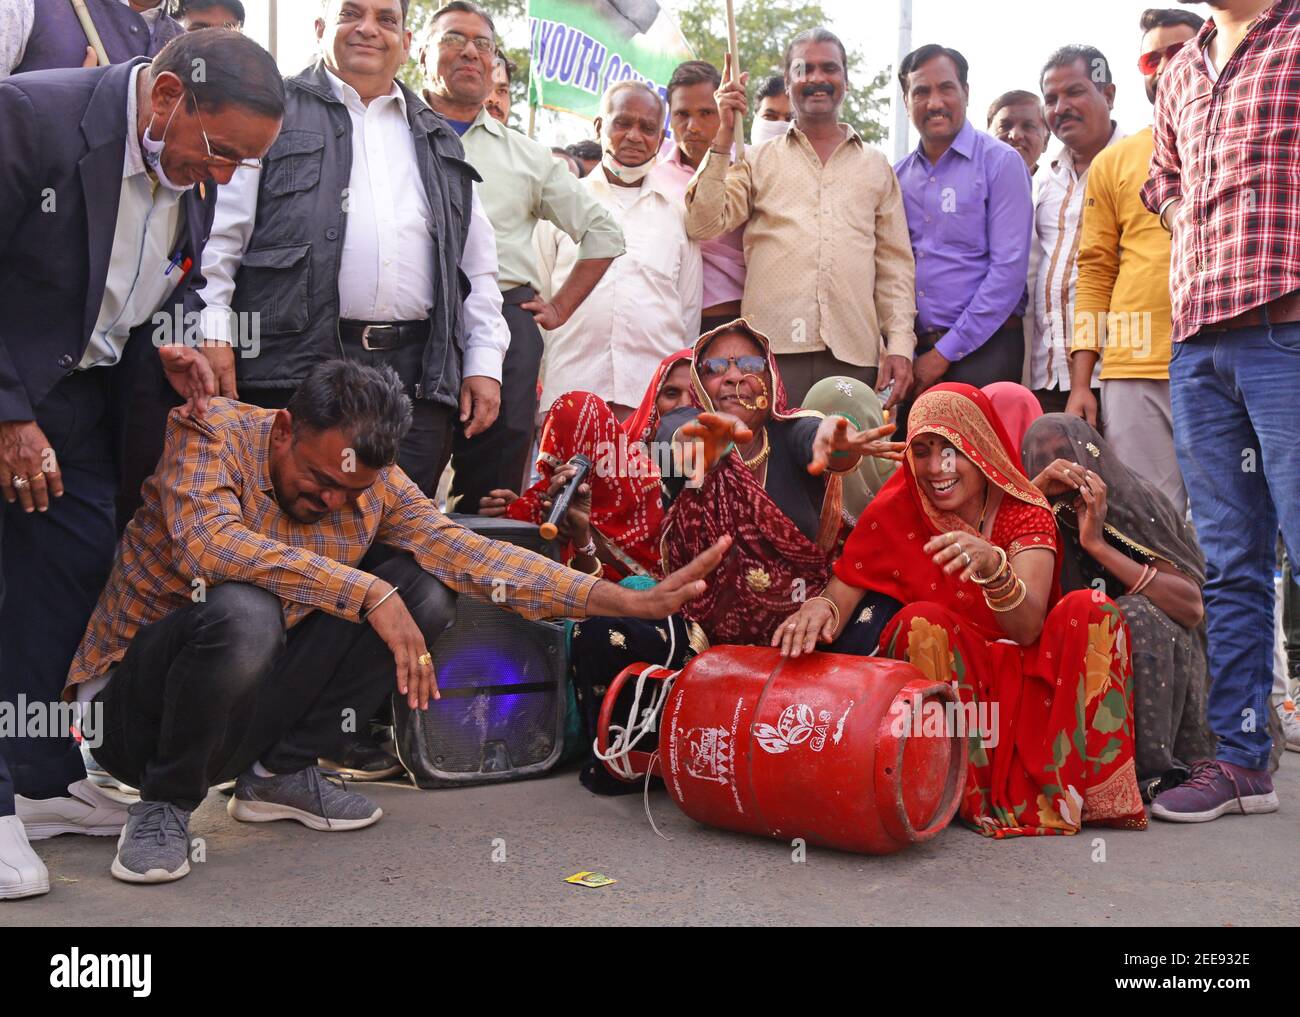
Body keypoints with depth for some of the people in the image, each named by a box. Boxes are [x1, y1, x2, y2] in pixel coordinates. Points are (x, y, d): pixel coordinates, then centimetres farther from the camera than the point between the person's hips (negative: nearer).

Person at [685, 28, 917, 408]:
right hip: (772, 351, -1)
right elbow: (704, 224, -1)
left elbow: (895, 264, 14)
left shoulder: (877, 167, 17)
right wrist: (723, 137, -5)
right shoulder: (757, 161, 13)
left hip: (855, 356, 2)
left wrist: (901, 343, 3)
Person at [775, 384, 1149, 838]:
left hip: (1024, 689, 1)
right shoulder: (893, 513, -6)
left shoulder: (1024, 512, -8)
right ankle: (977, 799, -22)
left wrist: (993, 566, -43)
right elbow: (838, 598, -10)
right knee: (921, 623, -30)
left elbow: (1028, 627, -23)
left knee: (1091, 610, -22)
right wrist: (819, 608, -35)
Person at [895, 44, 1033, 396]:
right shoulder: (899, 176, 11)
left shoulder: (1001, 162, -4)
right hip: (913, 348, 4)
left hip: (984, 349, -4)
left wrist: (945, 353, -13)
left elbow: (1009, 270, -11)